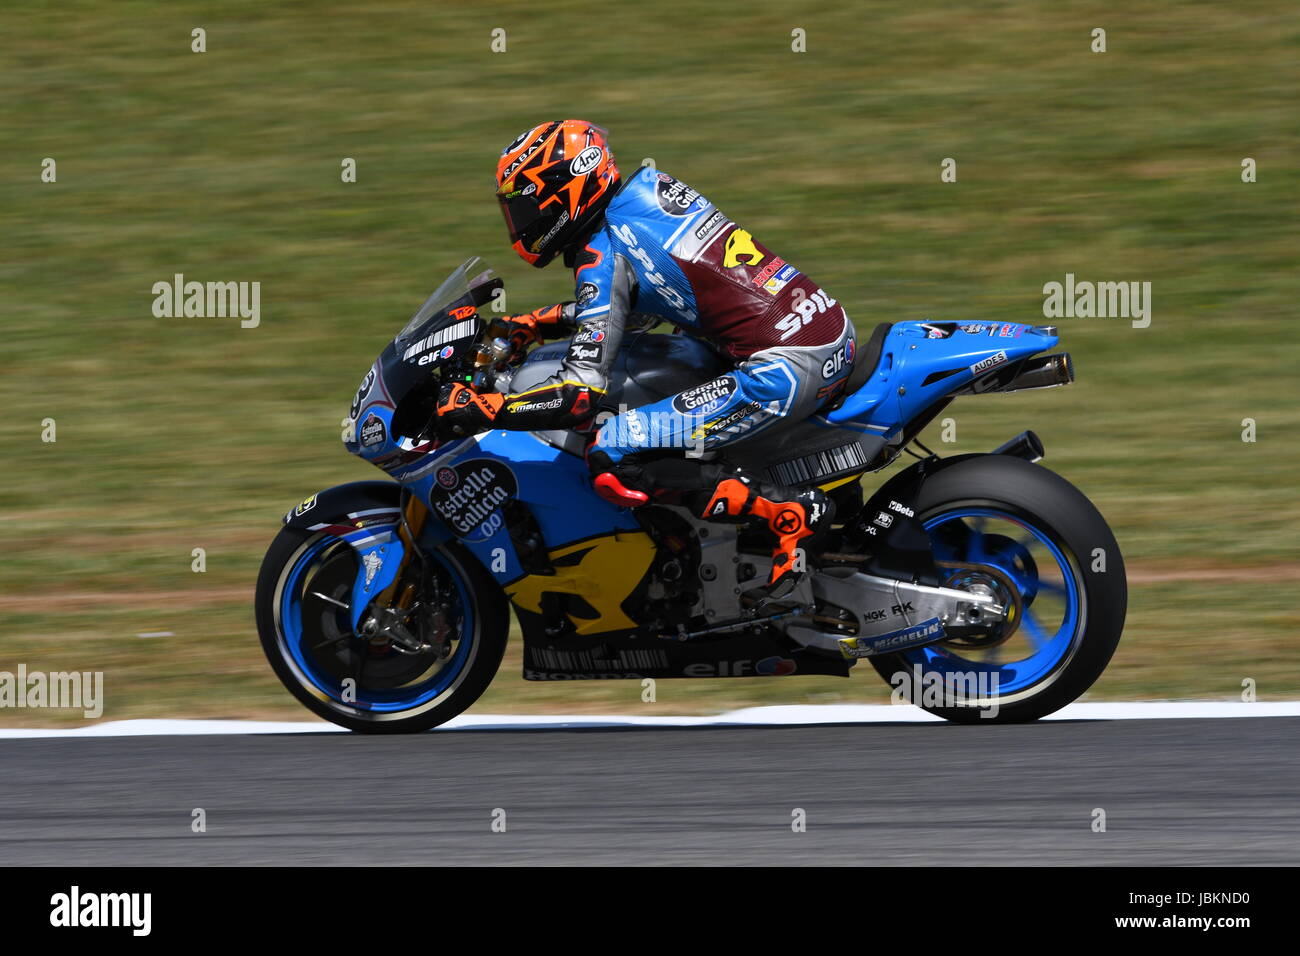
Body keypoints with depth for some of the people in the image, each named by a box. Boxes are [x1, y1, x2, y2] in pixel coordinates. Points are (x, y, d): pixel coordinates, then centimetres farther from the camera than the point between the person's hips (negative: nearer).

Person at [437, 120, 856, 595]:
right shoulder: (651, 184, 16)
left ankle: (788, 510, -13)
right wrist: (528, 325, 29)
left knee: (612, 460, -12)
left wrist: (476, 409, -8)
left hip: (785, 372, -10)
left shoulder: (604, 257, -8)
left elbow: (578, 398, -14)